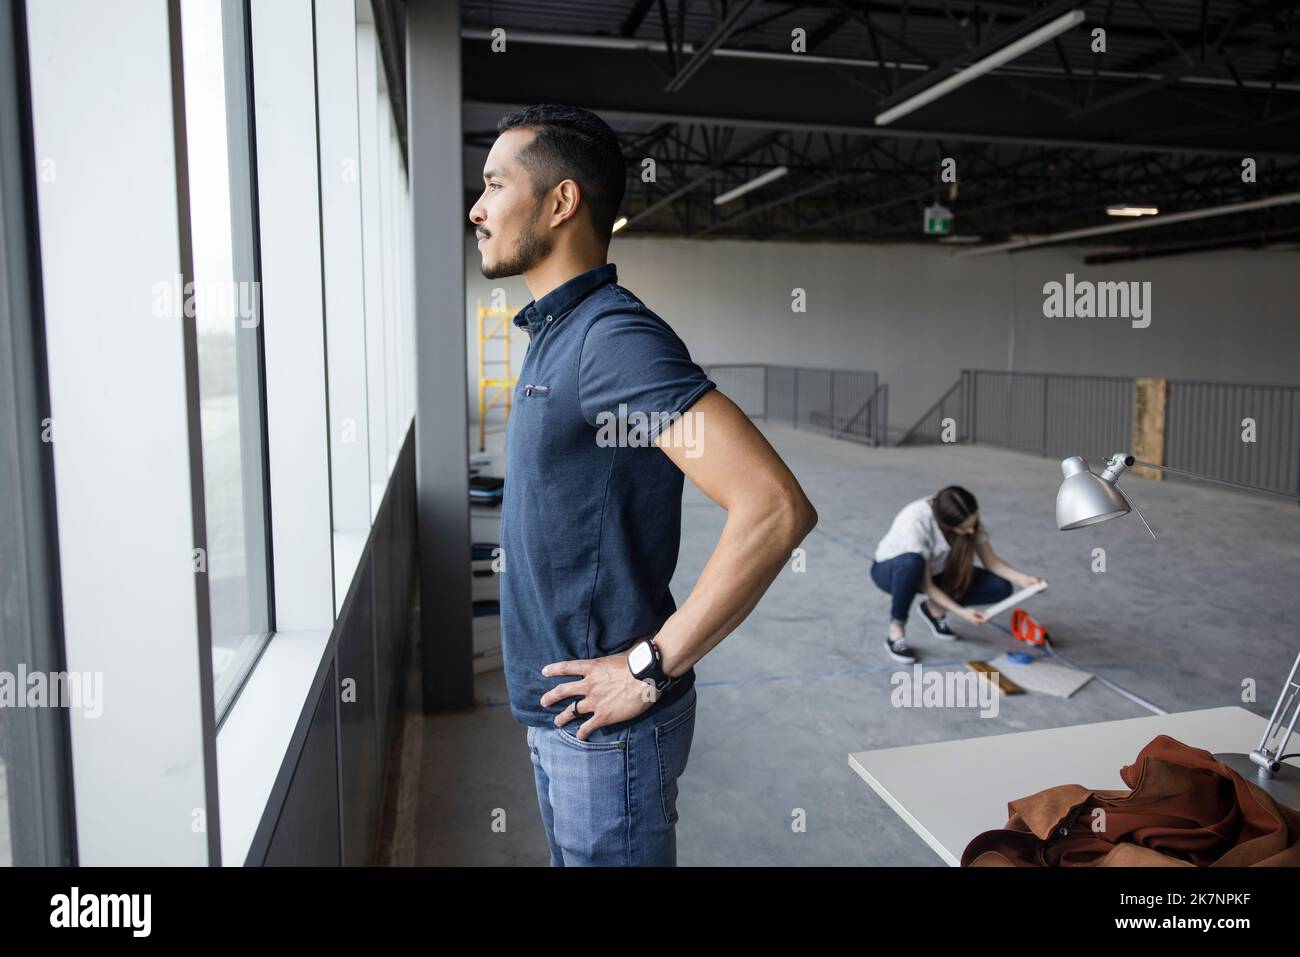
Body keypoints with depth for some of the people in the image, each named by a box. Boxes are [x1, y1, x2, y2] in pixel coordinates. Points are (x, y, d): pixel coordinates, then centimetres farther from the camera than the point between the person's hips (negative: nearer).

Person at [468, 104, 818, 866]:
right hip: (556, 705, 9)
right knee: (571, 854, 24)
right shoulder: (555, 332, 8)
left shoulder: (615, 337, -22)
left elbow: (777, 509, -31)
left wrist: (651, 667, -23)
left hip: (606, 724, -9)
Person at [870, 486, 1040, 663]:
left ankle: (934, 607, 6)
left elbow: (991, 561, -9)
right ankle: (896, 632, -23)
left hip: (934, 571, 5)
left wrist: (1021, 579, -24)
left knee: (1000, 588, -14)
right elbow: (926, 585, -30)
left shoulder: (969, 519, -20)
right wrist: (960, 612, -35)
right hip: (891, 570, -5)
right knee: (912, 562, -43)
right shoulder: (915, 522, -36)